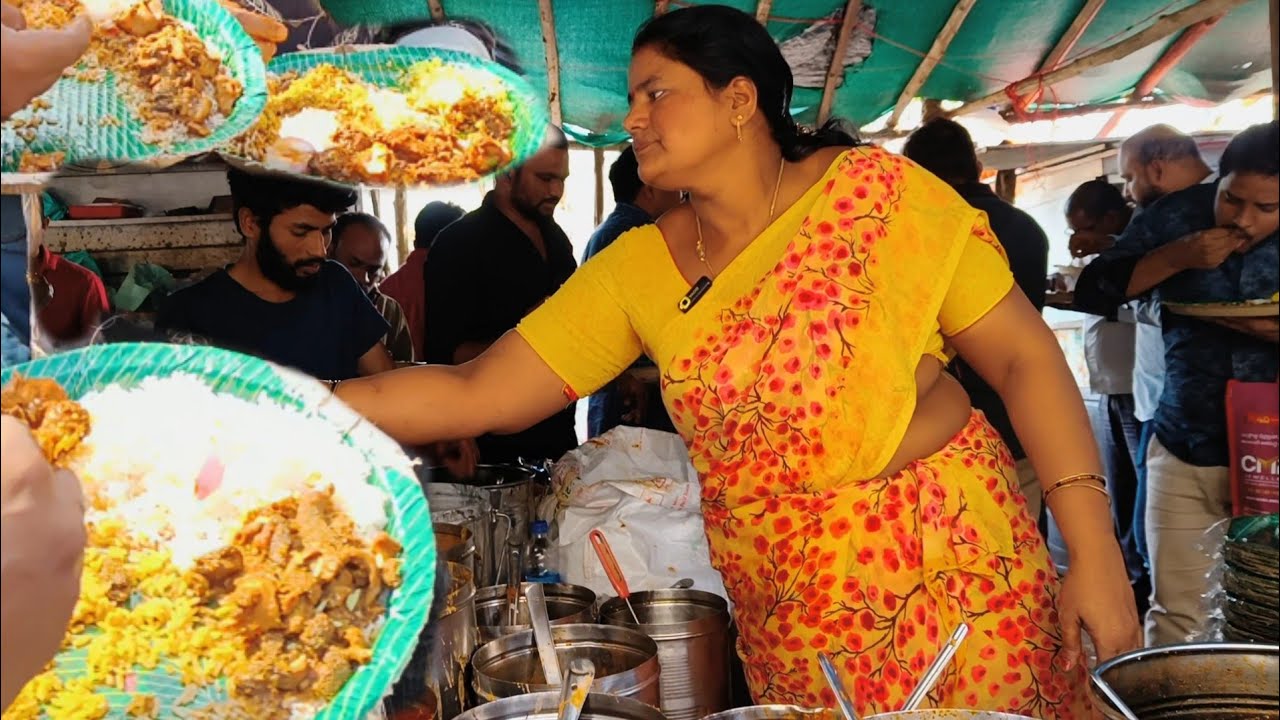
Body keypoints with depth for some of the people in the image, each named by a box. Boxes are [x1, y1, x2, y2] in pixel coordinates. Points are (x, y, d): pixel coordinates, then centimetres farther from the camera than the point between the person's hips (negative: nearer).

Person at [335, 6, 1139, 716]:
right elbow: (473, 395, -1)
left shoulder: (878, 192, -9)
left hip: (951, 570, -3)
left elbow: (1023, 354, -8)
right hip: (786, 622, 3)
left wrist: (1094, 550, -13)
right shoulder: (637, 267, 0)